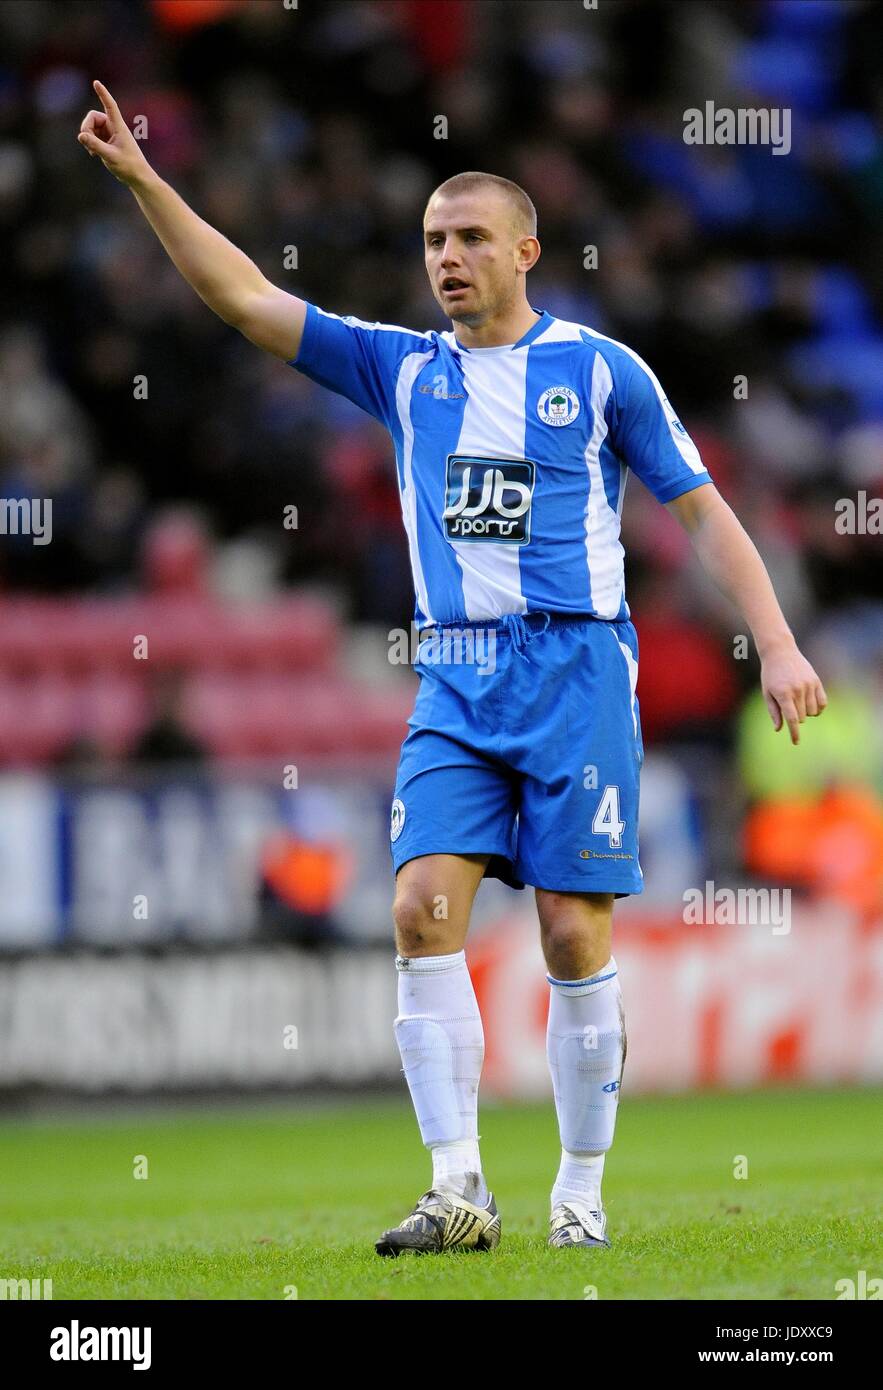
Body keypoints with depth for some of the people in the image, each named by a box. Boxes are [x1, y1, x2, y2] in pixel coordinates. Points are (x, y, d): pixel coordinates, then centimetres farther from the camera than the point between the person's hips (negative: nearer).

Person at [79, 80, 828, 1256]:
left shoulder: (601, 369, 3)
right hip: (456, 683, 3)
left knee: (576, 937, -5)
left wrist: (777, 643, -4)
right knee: (425, 910, -13)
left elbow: (702, 509, 5)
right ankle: (459, 1194, -12)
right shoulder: (403, 369, 12)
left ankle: (582, 1194, 7)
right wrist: (143, 179, 3)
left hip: (577, 672, -3)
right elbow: (245, 298, 11)